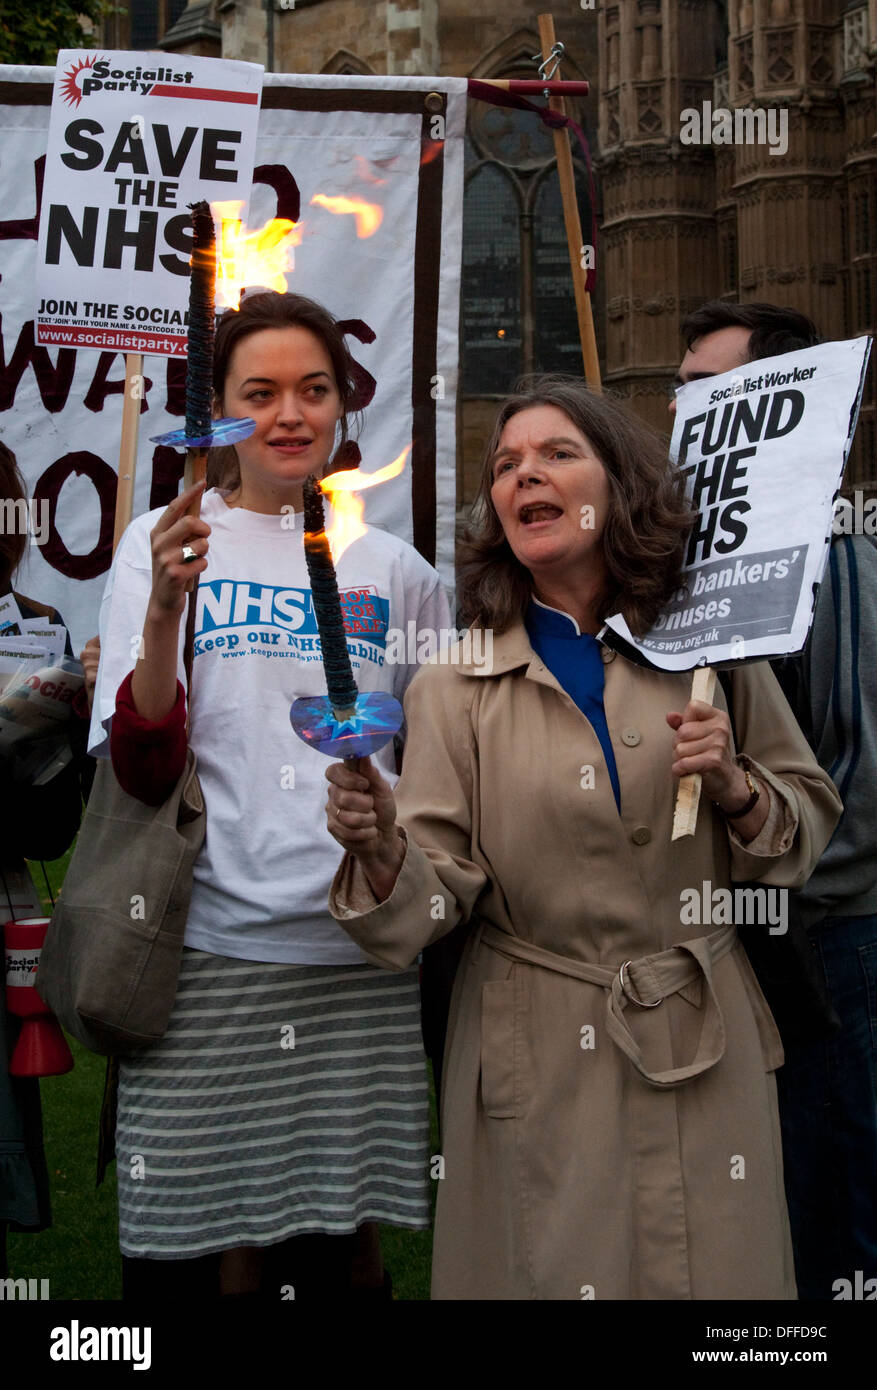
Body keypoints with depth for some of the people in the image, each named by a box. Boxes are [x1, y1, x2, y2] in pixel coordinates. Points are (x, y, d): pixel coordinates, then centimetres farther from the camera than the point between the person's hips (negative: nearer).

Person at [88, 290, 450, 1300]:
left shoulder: (395, 571, 11)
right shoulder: (164, 544, 4)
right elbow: (140, 774, -6)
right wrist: (163, 610, -19)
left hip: (361, 960, 2)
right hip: (208, 960, -2)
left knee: (339, 1251, 8)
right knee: (188, 1259, 1)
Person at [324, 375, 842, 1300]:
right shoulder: (455, 687, -2)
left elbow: (809, 827, 9)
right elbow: (433, 892, -10)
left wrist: (734, 788, -10)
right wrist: (379, 848, -31)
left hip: (703, 1046, 2)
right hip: (536, 1057, -1)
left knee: (714, 1270, 10)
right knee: (551, 1265, 7)